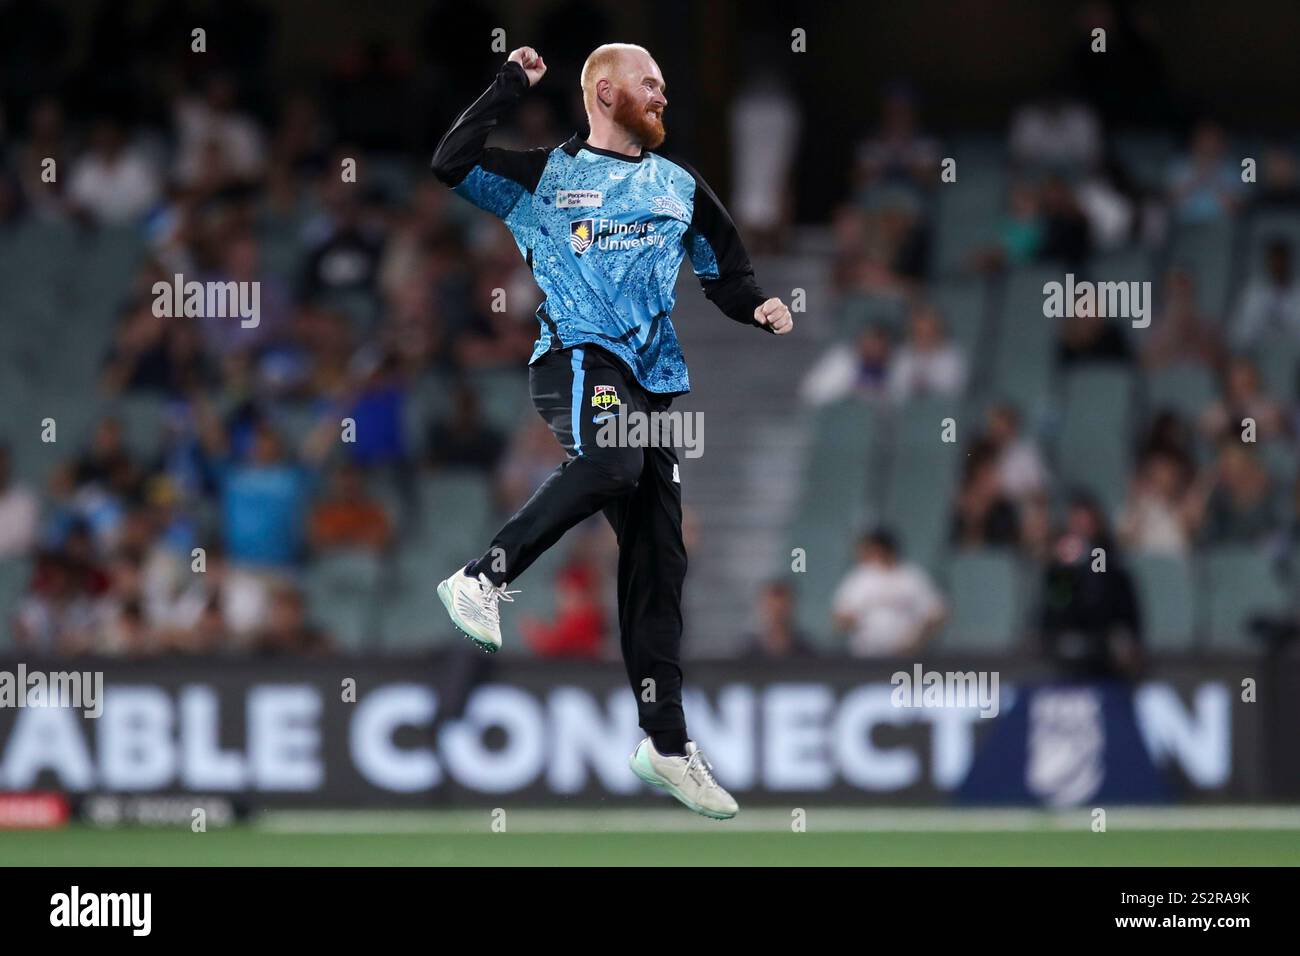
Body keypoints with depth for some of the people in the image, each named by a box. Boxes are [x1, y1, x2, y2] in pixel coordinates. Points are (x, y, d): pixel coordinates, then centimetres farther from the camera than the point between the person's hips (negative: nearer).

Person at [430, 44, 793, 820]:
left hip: (653, 379, 6)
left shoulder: (681, 188, 19)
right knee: (610, 463, -38)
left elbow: (727, 274, 27)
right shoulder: (546, 175, 5)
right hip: (578, 356, -6)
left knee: (659, 558, 4)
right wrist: (513, 86, -7)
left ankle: (667, 742, 7)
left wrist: (757, 308, 5)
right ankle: (484, 581, -28)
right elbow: (453, 164, -8)